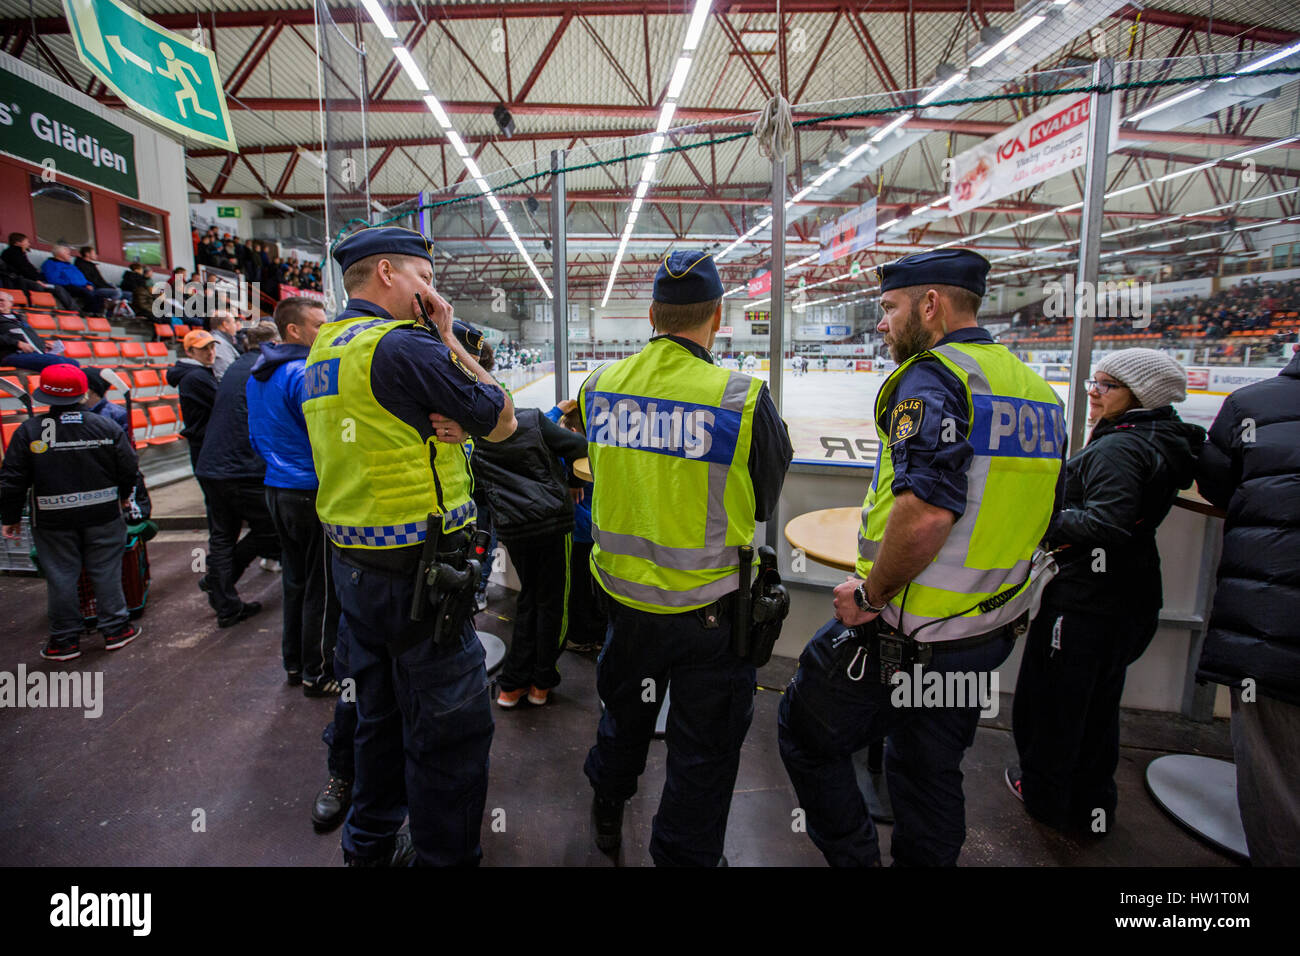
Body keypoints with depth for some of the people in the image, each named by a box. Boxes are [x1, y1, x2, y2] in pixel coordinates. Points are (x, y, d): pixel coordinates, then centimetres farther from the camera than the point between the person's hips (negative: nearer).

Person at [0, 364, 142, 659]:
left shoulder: (28, 431, -7)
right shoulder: (106, 426, -5)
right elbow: (128, 466, 0)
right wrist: (123, 496, 18)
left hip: (53, 520, -1)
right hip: (103, 514, 1)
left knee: (60, 577, 9)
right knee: (106, 571, 10)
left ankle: (65, 640, 18)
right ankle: (115, 629, 17)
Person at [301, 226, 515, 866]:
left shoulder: (324, 352, 12)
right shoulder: (404, 347, -18)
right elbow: (501, 421, -10)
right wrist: (448, 337, -3)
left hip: (353, 566, 10)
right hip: (417, 573, -10)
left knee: (381, 711, 24)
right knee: (453, 725, 4)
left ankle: (371, 844, 41)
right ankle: (445, 857, 20)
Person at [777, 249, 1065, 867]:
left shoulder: (932, 377, -18)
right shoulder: (1035, 389, 10)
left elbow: (925, 513, -32)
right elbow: (1041, 517, 15)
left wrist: (869, 593, -18)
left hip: (907, 632, -9)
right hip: (989, 633, 9)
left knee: (805, 730, 11)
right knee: (931, 771, 24)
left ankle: (854, 856, 21)